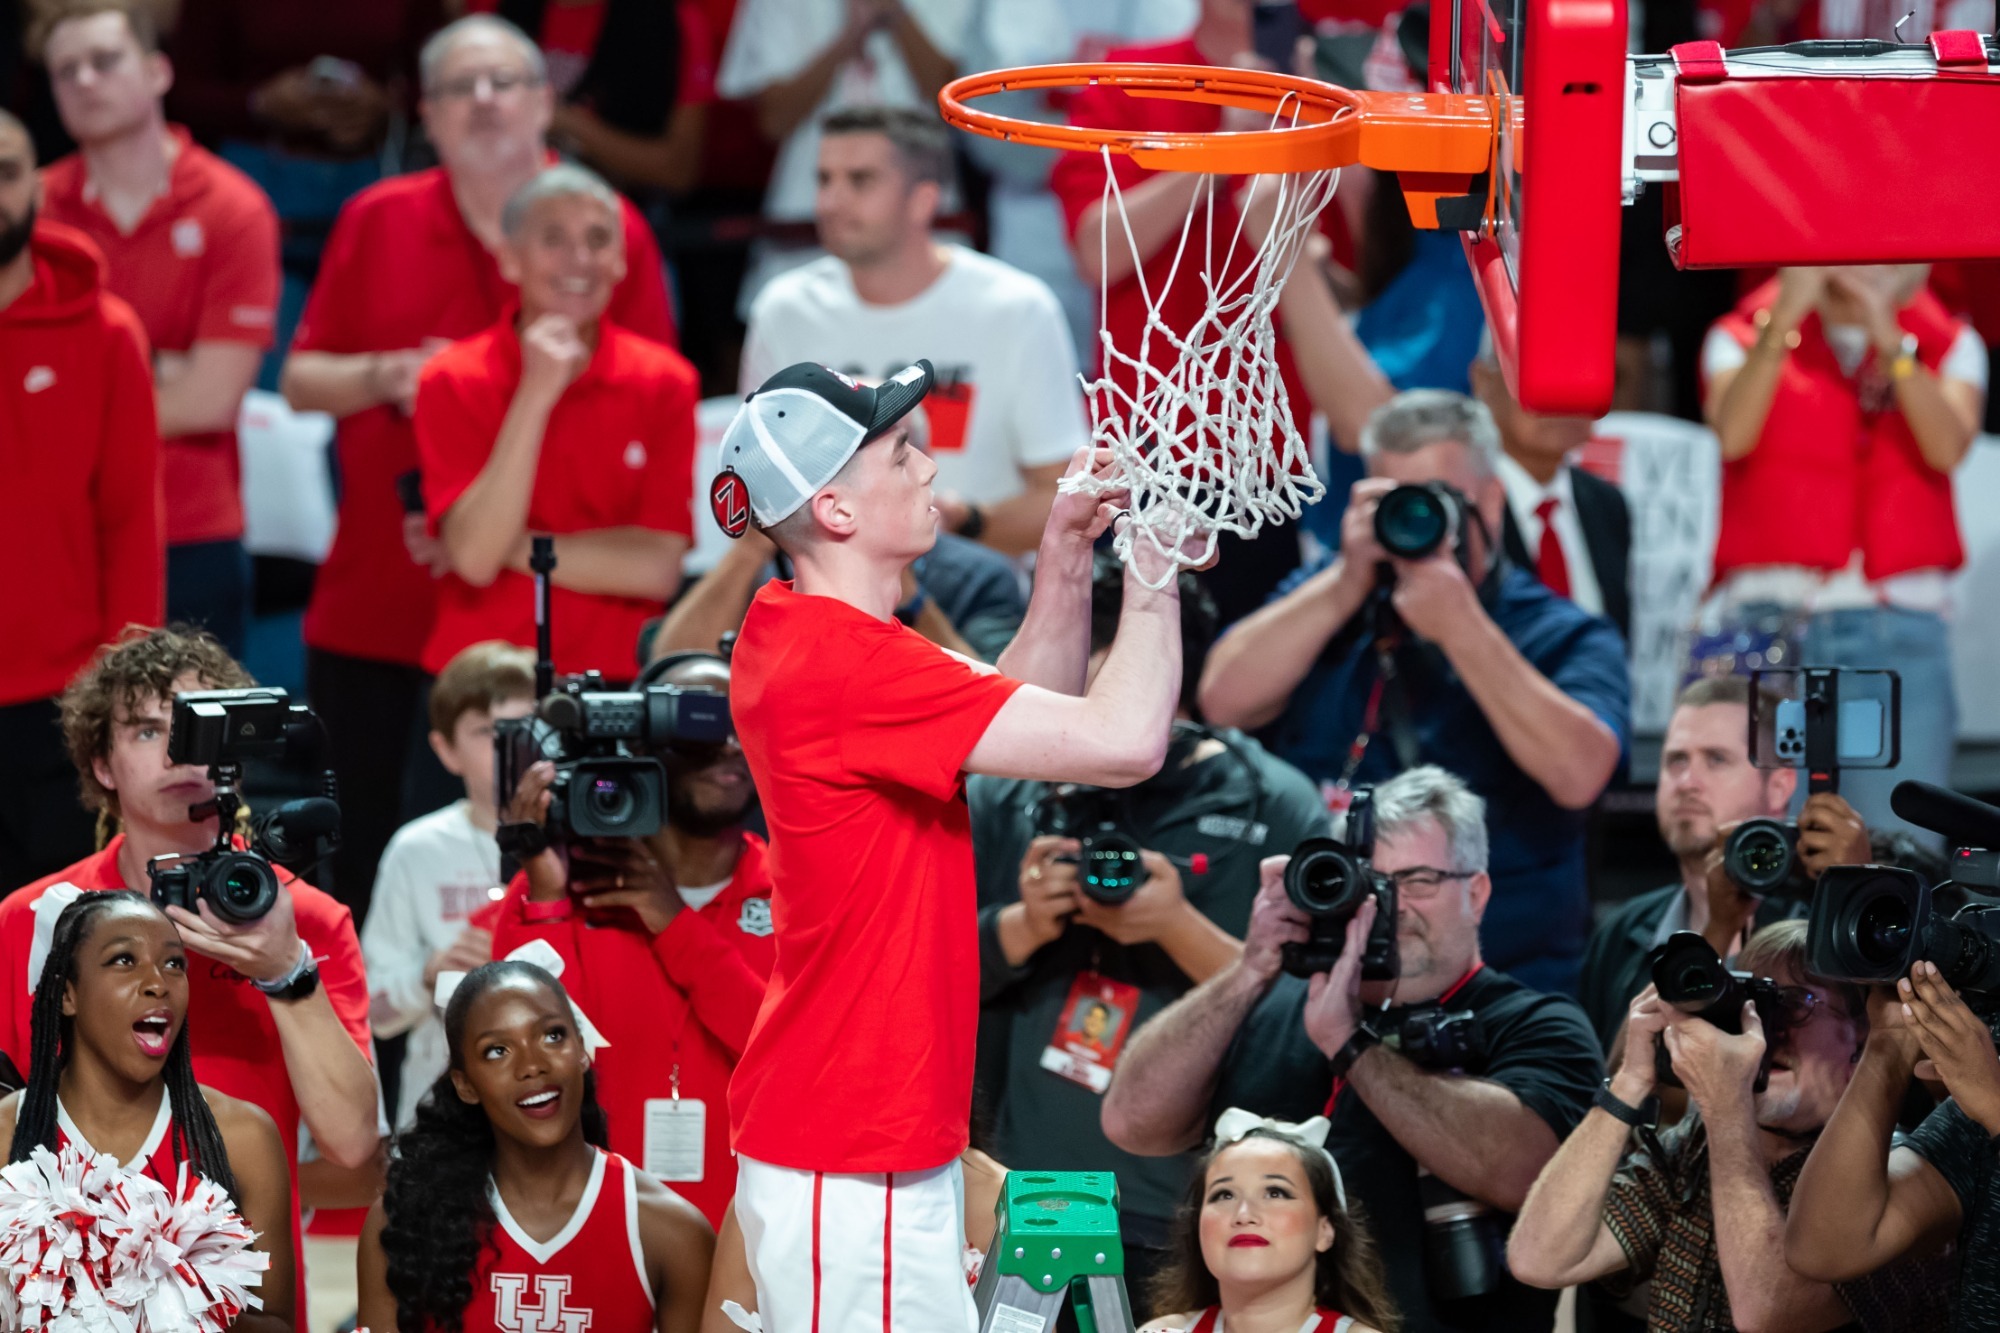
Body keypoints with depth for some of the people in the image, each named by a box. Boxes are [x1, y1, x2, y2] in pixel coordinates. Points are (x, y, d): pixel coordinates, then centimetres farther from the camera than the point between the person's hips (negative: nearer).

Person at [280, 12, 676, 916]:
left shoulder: (612, 231, 1)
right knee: (357, 854, 8)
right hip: (375, 608, 3)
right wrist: (382, 377, -11)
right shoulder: (376, 223, 8)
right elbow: (301, 381, 12)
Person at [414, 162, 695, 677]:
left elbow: (658, 569, -4)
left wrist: (510, 548, -6)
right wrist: (536, 396, -14)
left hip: (616, 677, 2)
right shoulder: (454, 381, 0)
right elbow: (475, 557, -13)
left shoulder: (663, 381, 4)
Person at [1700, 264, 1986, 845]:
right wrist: (1786, 314, -15)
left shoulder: (1951, 345, 14)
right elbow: (1733, 434, -9)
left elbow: (1948, 447, -5)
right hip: (1765, 626, -1)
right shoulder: (1744, 336, 11)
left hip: (1898, 632, 1)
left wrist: (1888, 337, -13)